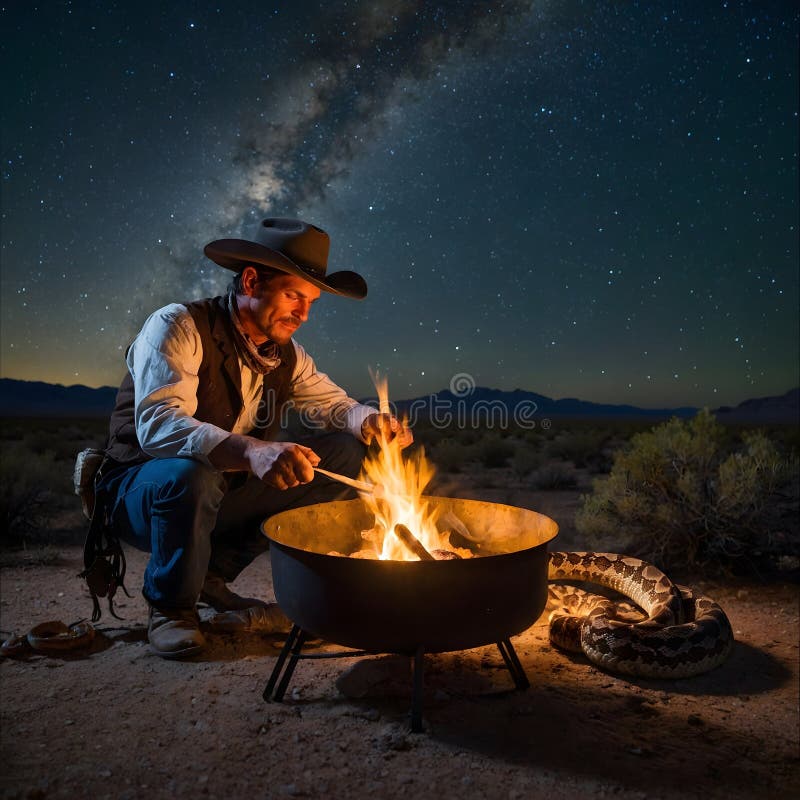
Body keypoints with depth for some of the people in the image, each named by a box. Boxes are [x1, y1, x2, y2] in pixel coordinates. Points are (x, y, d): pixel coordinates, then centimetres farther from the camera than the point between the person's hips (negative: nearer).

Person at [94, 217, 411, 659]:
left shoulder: (285, 353, 1)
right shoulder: (178, 326, -19)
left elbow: (334, 403, 9)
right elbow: (158, 425, -33)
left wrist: (370, 420, -16)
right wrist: (251, 451, -50)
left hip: (228, 493, 6)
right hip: (140, 490, -6)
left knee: (345, 453, -4)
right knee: (189, 474, -41)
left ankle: (214, 574, 2)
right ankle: (170, 607, -7)